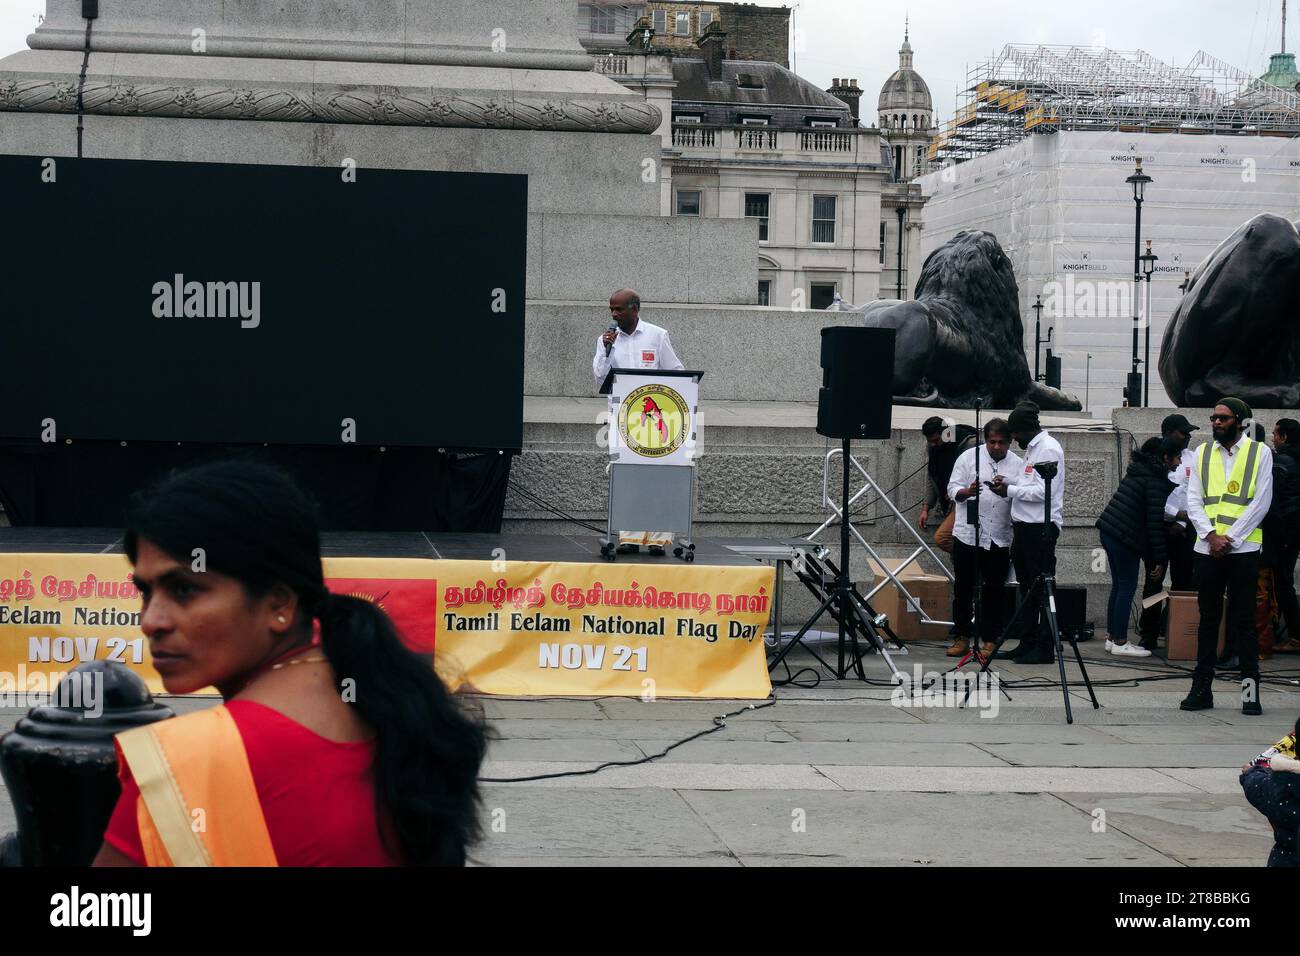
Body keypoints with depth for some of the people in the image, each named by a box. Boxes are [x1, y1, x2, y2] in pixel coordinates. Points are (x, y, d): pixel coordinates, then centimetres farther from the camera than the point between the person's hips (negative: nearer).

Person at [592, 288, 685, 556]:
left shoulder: (657, 336, 5)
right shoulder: (606, 339, 10)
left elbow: (676, 373, 7)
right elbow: (600, 380, 3)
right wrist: (607, 350, -9)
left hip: (655, 416, -2)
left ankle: (658, 537, -4)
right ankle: (630, 536, 1)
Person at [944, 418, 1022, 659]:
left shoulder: (1017, 464, 6)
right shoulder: (969, 457, 2)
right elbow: (953, 489, 1)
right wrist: (967, 491, -20)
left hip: (999, 538, 1)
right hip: (967, 534, -1)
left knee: (994, 591, 5)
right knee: (963, 589, 5)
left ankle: (989, 640, 12)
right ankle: (961, 638, 14)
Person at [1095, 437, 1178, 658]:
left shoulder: (1140, 470, 18)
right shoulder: (1156, 480, -12)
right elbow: (1155, 520, -15)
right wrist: (1159, 559, -11)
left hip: (1109, 530, 10)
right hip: (1124, 536, -10)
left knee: (1119, 585, 14)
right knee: (1127, 587, -4)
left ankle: (1112, 637, 18)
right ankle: (1120, 642, -2)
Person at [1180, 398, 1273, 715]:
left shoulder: (1260, 453, 3)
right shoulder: (1201, 454, 12)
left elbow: (1261, 502, -4)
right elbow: (1193, 501, 7)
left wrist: (1230, 538, -10)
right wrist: (1211, 535, -8)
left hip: (1243, 548, -3)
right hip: (1207, 547, 3)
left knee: (1244, 620, -3)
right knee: (1208, 619, 7)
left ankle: (1251, 690, 1)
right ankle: (1202, 688, 10)